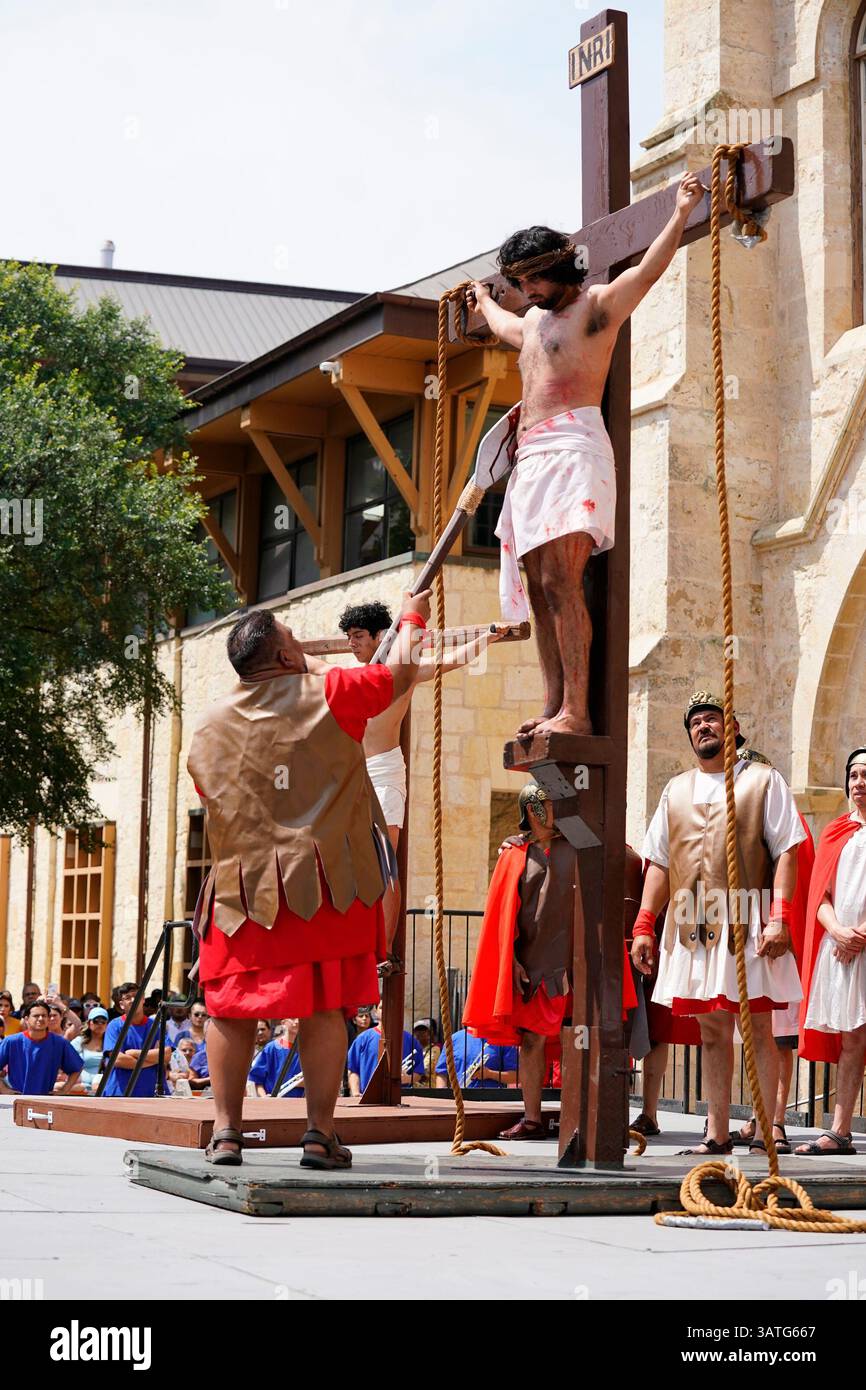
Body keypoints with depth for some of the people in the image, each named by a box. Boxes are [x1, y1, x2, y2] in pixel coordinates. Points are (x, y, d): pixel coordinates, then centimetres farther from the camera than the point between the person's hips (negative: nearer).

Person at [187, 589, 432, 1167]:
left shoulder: (211, 726, 9)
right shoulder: (325, 694, -2)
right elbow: (400, 673, 10)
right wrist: (411, 619, 28)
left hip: (243, 885, 3)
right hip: (324, 877, -3)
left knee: (232, 1008, 9)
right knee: (325, 1007, 2)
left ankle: (226, 1130, 7)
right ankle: (321, 1132, 1)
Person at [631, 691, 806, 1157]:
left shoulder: (763, 780, 4)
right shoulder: (676, 791, 19)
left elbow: (787, 852, -4)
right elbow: (658, 863, 16)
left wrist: (779, 917, -16)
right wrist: (644, 925, 7)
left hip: (747, 919, -4)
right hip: (692, 926, 5)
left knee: (758, 1028, -4)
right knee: (711, 1031, 8)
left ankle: (763, 1134, 0)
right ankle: (717, 1133, 14)